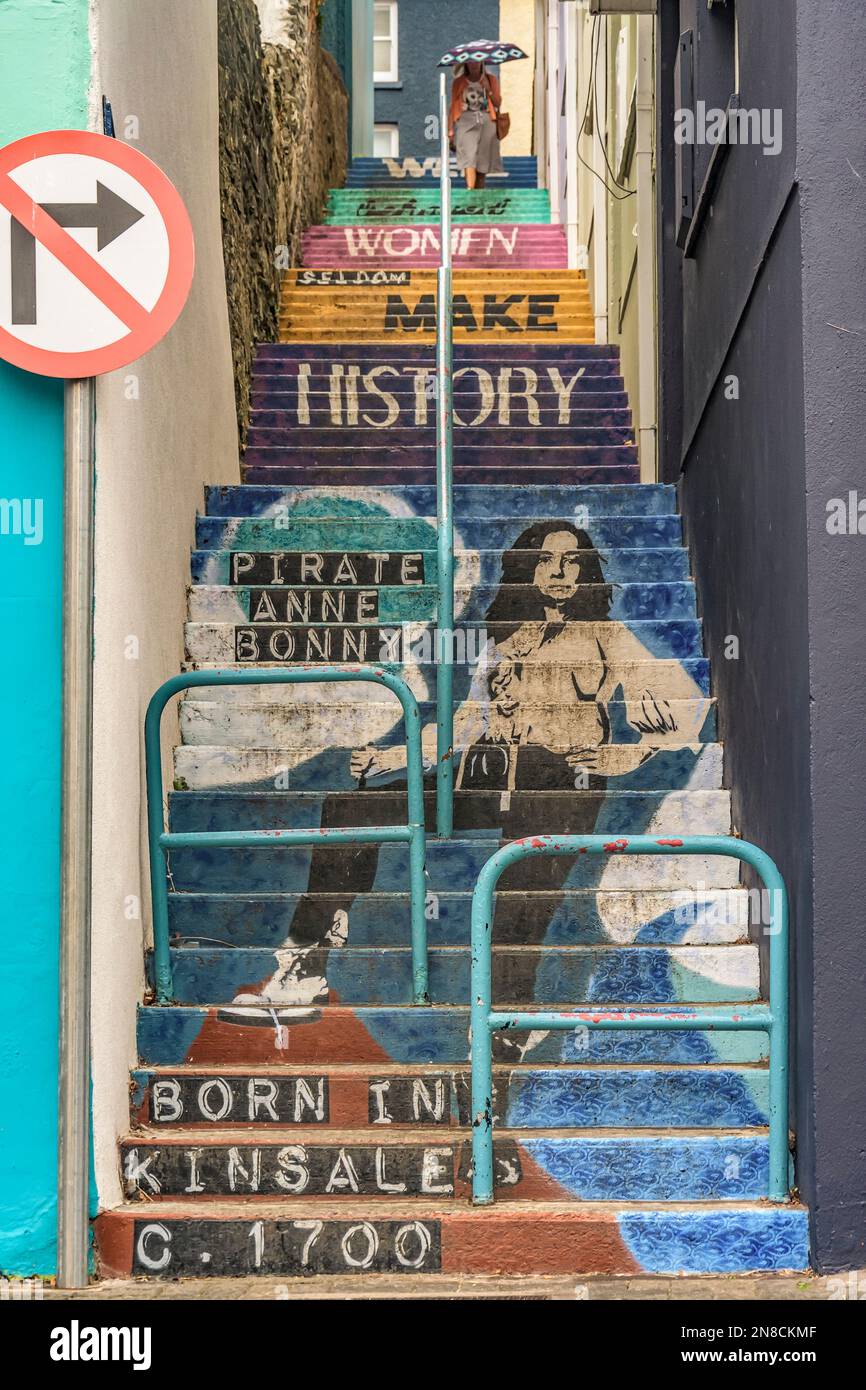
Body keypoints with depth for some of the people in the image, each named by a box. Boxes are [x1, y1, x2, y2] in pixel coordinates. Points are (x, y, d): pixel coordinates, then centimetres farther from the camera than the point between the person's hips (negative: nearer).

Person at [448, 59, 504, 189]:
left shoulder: (491, 80, 14)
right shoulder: (458, 82, 12)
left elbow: (498, 103, 8)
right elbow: (453, 106, 10)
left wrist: (488, 90, -7)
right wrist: (450, 129, 3)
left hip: (486, 121, 2)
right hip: (466, 121, -2)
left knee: (483, 161, 1)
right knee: (469, 157, -21)